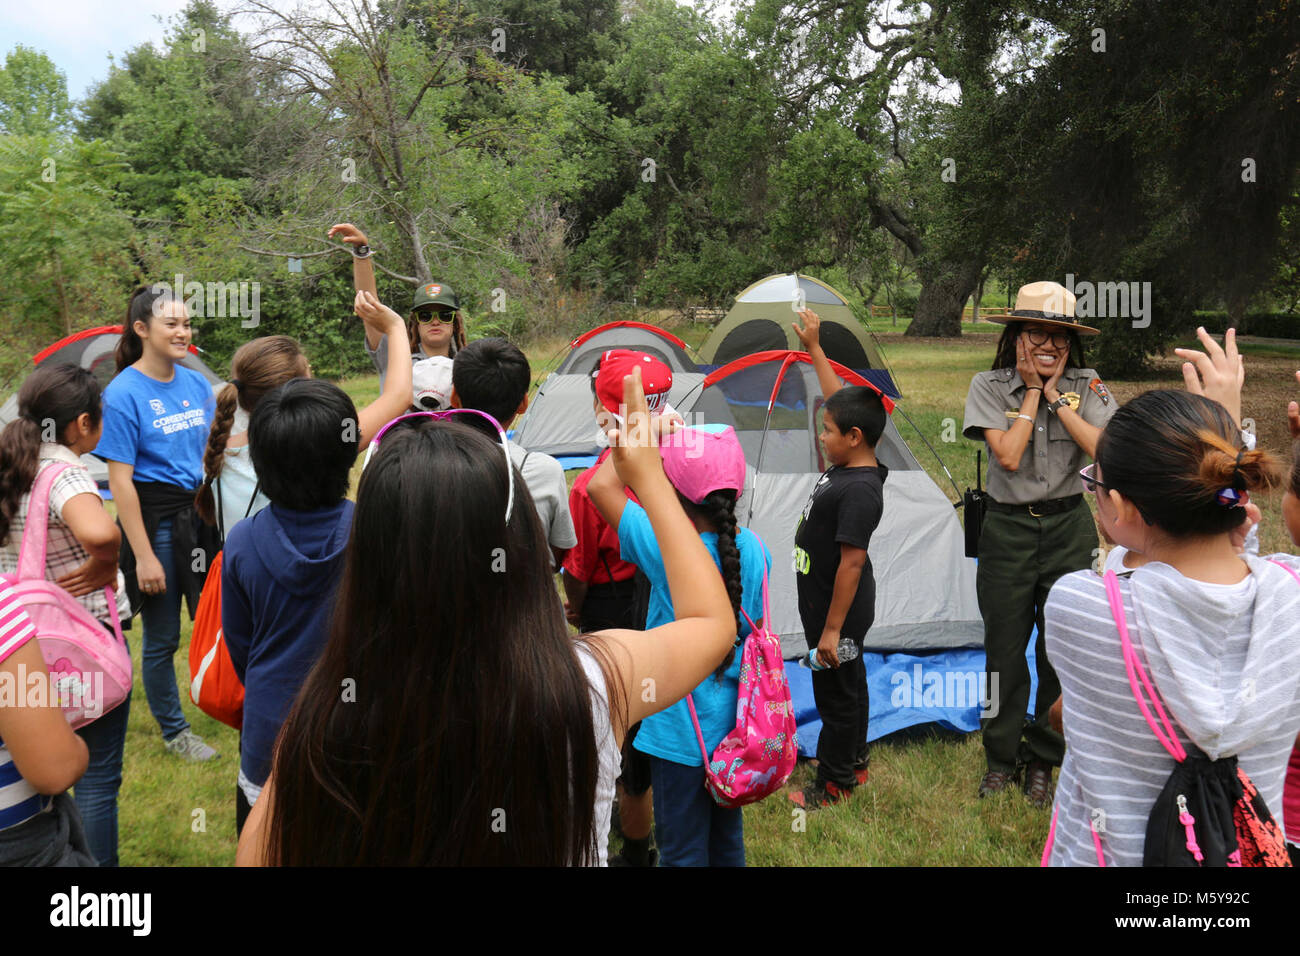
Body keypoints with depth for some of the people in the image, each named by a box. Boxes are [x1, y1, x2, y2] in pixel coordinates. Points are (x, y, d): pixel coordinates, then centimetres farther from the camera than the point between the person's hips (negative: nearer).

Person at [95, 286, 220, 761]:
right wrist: (143, 555, -17)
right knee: (161, 637, 9)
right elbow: (120, 480, -15)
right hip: (155, 520, -5)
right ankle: (173, 731, 26)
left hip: (201, 513, 5)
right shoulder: (123, 393, -13)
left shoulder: (197, 383, 4)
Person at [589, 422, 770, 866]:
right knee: (727, 837, 24)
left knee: (682, 849, 12)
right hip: (735, 728, 5)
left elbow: (602, 485, -21)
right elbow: (755, 628, 5)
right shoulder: (753, 547, -8)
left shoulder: (666, 550, -25)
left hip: (682, 735, -5)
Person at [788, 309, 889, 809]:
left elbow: (852, 562, -27)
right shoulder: (847, 466, -1)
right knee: (846, 682, 23)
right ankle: (854, 758, 42)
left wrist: (832, 629, -23)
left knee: (836, 689, 6)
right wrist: (814, 347, 15)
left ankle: (836, 782, 22)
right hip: (827, 601, 10)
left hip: (839, 608, -10)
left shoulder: (859, 491, -28)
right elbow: (839, 397, 12)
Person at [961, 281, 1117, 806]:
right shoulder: (989, 386, -5)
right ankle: (1001, 757, 25)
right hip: (1007, 530, -1)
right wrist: (1032, 393, -13)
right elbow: (1008, 456, -18)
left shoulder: (1087, 387, -1)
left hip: (1069, 529, 1)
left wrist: (1058, 398, -14)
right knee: (1004, 649, 6)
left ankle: (1043, 761, 24)